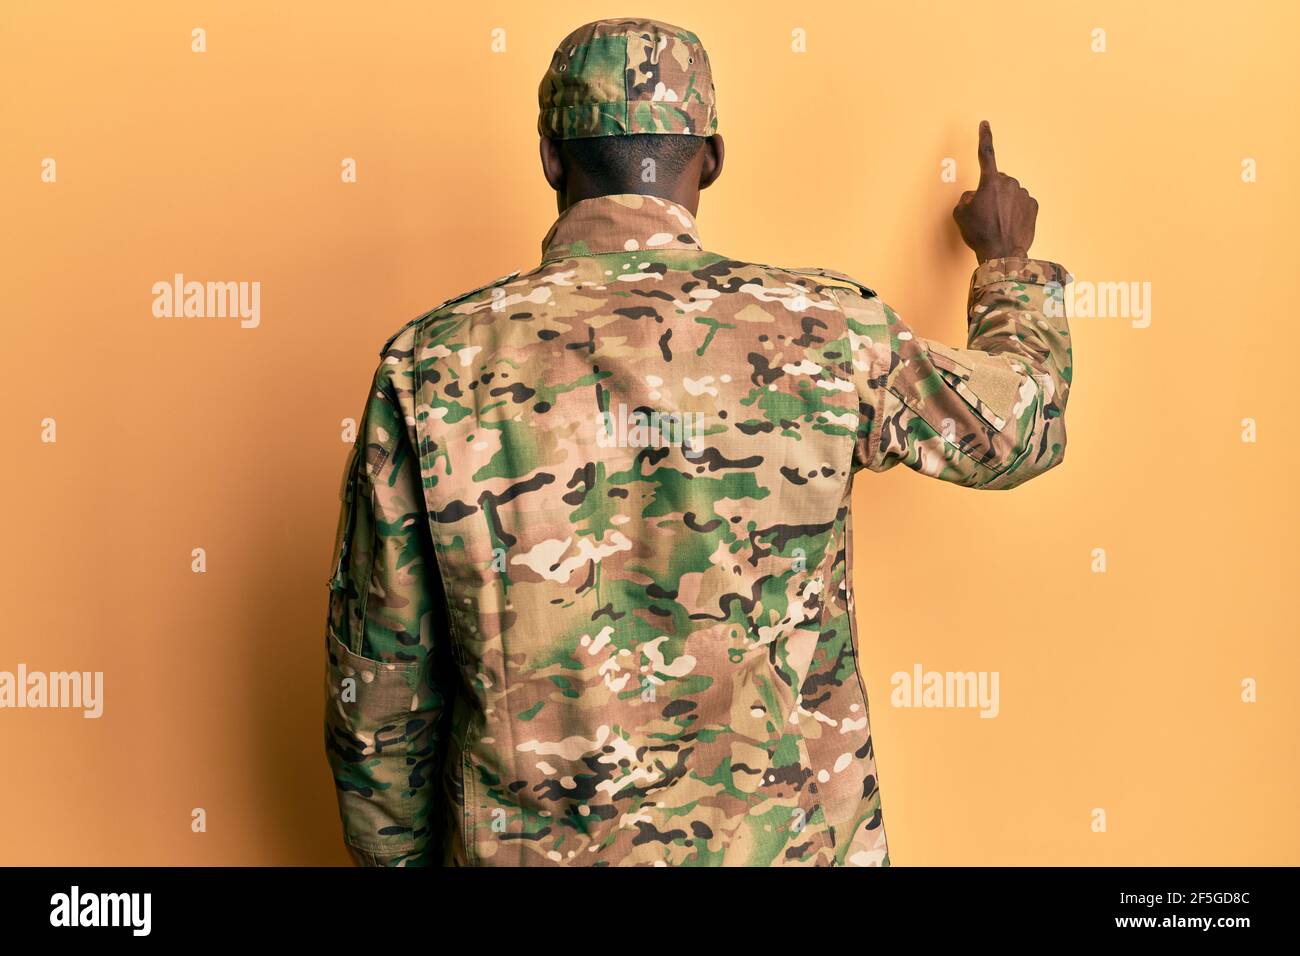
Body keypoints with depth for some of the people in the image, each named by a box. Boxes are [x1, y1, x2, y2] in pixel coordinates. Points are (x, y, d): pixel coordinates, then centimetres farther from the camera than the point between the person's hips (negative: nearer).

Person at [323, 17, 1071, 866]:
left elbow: (377, 692, -6)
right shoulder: (827, 331, -12)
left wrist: (398, 857, 11)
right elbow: (1019, 429, 8)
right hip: (784, 837, 1)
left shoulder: (432, 366, -13)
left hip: (527, 843, 0)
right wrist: (1008, 259, 26)